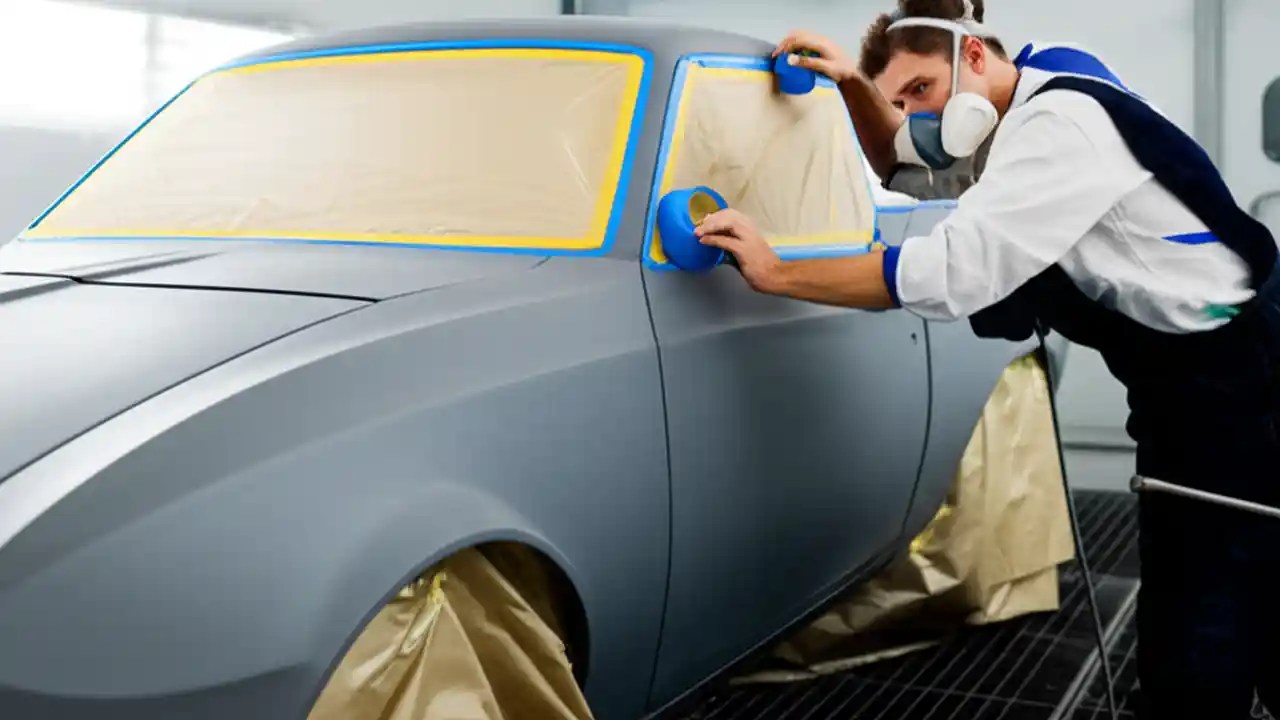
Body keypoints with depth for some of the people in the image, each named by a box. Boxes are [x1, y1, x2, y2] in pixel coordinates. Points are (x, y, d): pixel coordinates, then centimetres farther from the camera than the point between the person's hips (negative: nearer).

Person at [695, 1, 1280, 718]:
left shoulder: (1062, 124, -23)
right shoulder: (1028, 105, 8)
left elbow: (948, 270, -31)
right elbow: (892, 156, 21)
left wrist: (775, 272, -26)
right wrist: (855, 84, 0)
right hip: (1185, 371, 10)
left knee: (1206, 630, -8)